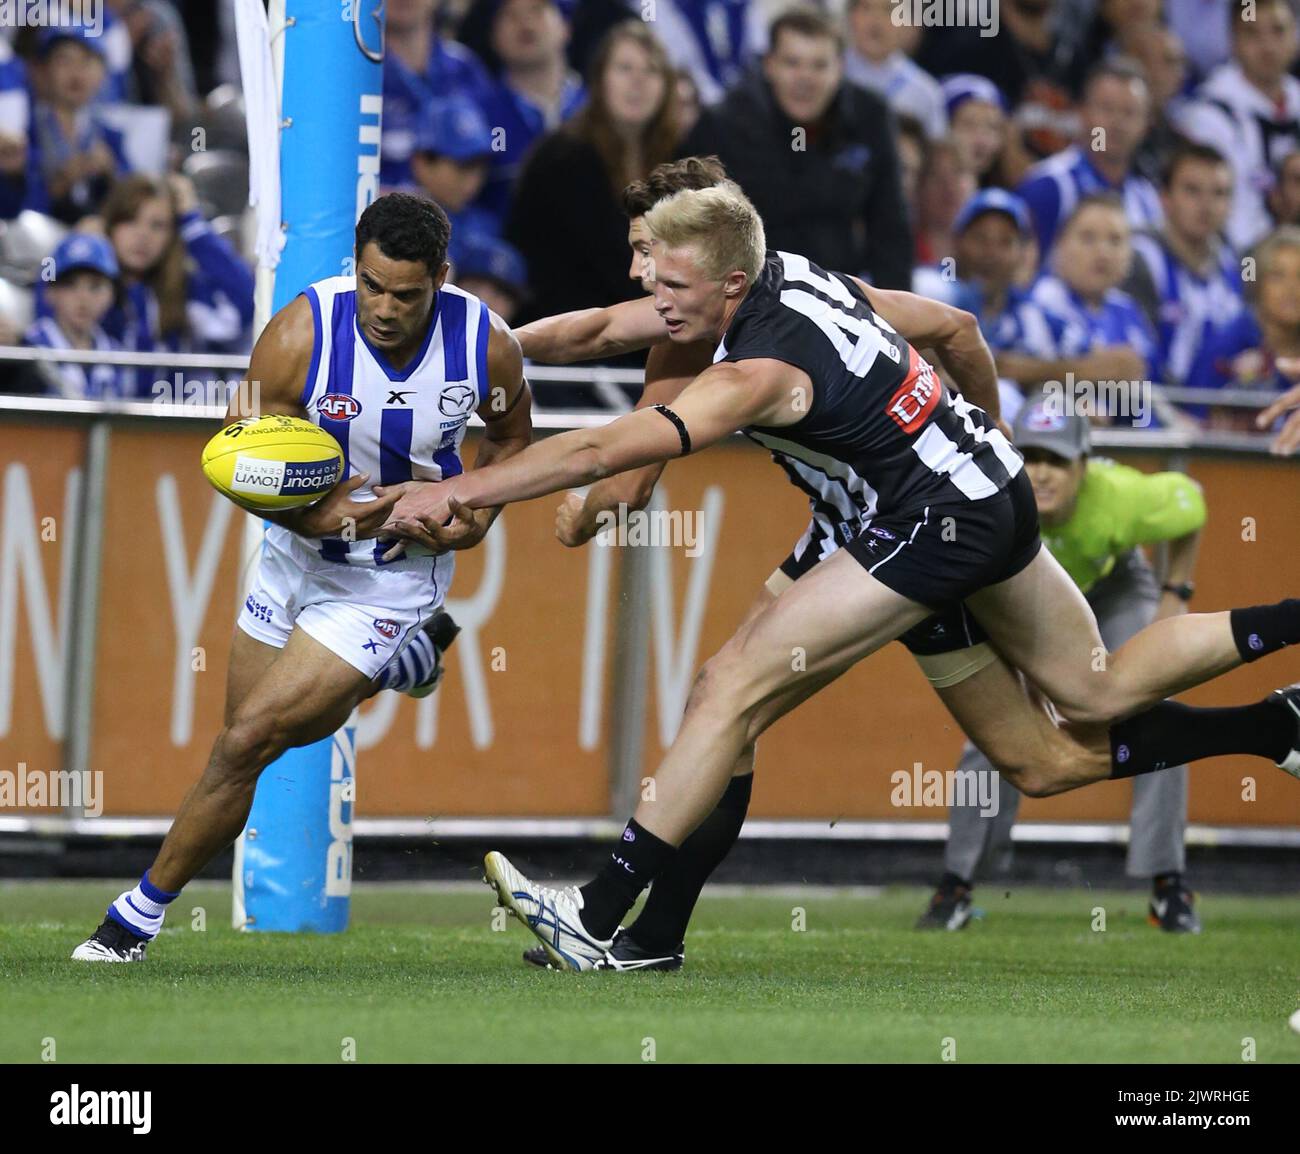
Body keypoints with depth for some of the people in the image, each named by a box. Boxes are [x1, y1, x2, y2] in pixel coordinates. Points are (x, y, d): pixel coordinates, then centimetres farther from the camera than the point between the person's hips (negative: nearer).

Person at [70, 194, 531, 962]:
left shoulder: (487, 345, -17)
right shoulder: (301, 335, -22)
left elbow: (511, 434, 7)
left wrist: (478, 508, -11)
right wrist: (314, 516, -32)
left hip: (393, 576, -3)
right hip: (298, 556, 3)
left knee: (250, 740, -12)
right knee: (262, 737, 19)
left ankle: (144, 912, 3)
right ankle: (402, 658, 44)